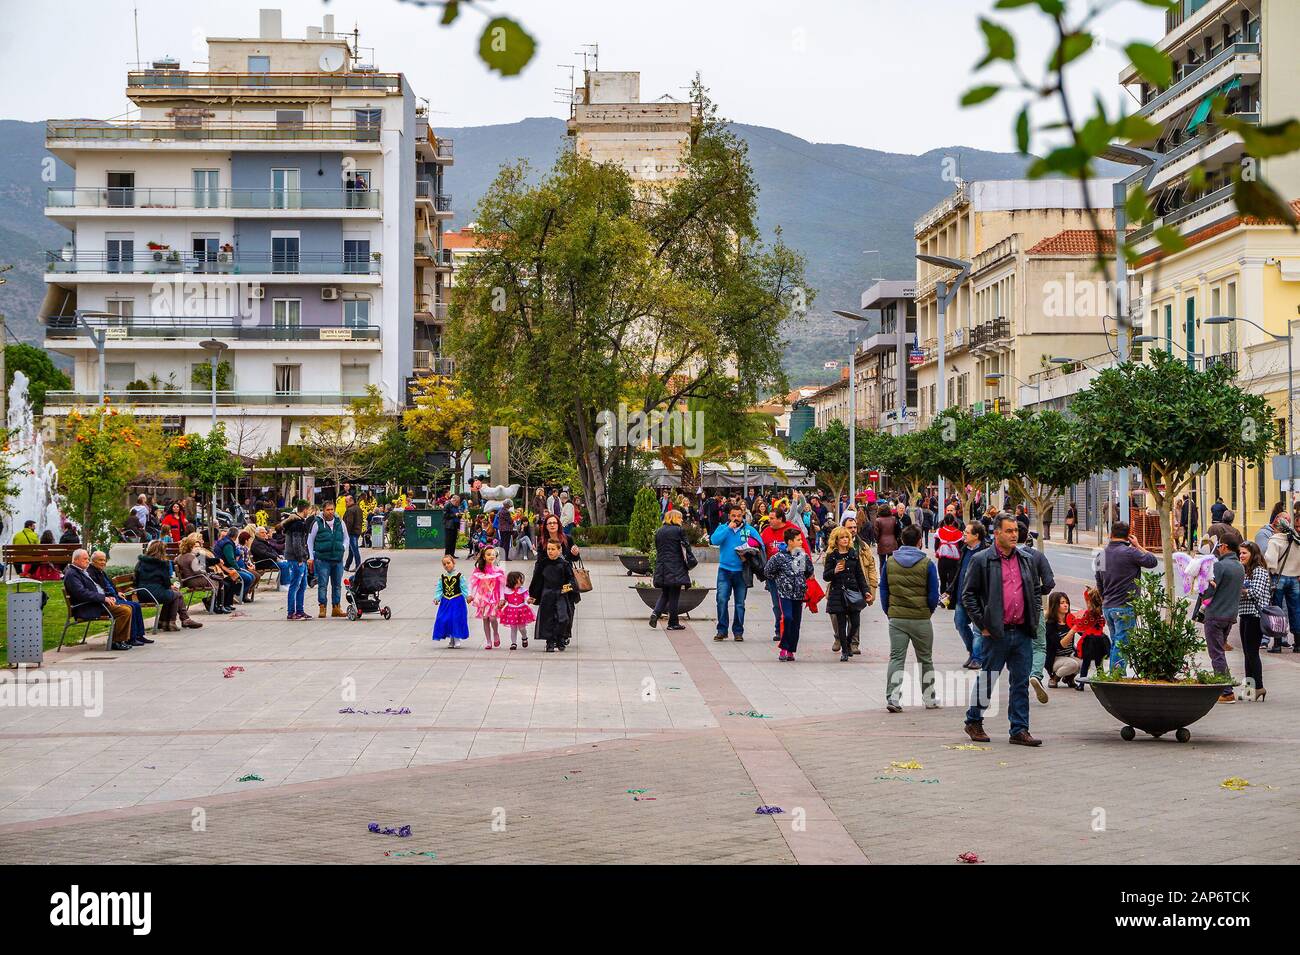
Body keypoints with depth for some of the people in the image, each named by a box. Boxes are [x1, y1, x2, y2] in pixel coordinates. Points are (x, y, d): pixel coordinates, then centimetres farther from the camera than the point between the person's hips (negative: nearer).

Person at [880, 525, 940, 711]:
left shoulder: (889, 562, 1)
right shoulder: (927, 564, -7)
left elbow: (883, 591, 6)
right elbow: (934, 595, -4)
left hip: (896, 618, 2)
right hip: (921, 619, -1)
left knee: (896, 658, 2)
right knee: (925, 660, 13)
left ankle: (892, 698, -11)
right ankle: (929, 699, 22)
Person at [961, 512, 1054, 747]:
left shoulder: (1027, 560, 12)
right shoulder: (981, 560, -4)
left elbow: (1038, 590, 22)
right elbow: (968, 595, -2)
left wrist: (1034, 618, 10)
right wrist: (982, 624, -7)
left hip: (1022, 632, 5)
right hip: (996, 633, -5)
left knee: (1021, 683, 5)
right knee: (987, 680, 3)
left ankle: (1019, 730, 10)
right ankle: (973, 722, 21)